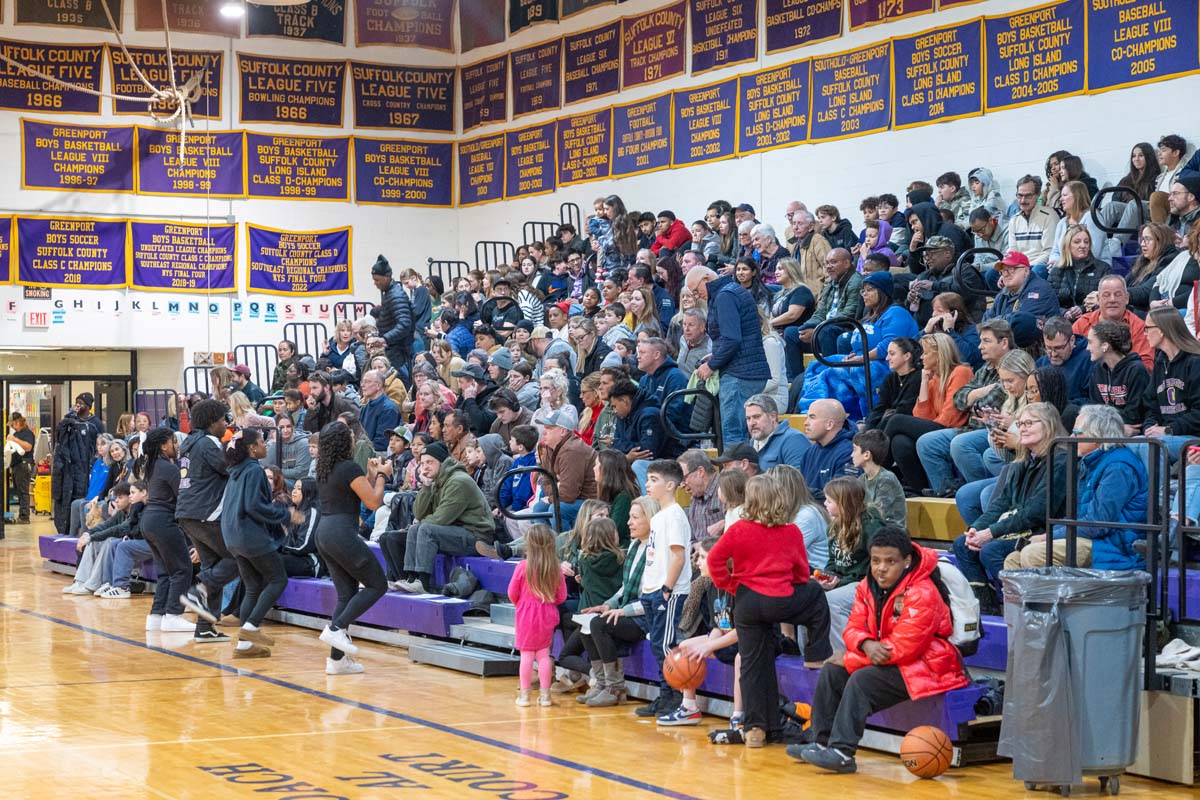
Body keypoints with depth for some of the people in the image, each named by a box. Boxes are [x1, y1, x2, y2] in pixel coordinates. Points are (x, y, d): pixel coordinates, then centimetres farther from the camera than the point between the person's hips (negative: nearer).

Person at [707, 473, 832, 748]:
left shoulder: (739, 530, -2)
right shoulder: (791, 532, 1)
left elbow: (714, 560, -5)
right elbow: (802, 573, 8)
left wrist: (731, 585, 7)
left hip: (747, 603, 1)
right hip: (781, 600, -1)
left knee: (752, 664, 7)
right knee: (815, 594, 28)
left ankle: (755, 728, 7)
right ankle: (818, 657, 30)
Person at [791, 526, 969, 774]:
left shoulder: (922, 595, -22)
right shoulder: (868, 586, 3)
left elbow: (902, 647, -25)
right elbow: (853, 628, 3)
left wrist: (849, 660, -17)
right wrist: (866, 644, -25)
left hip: (923, 666, -9)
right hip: (882, 659, 9)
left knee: (862, 679, -27)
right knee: (831, 672, -2)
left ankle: (842, 752, -29)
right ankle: (822, 742, 0)